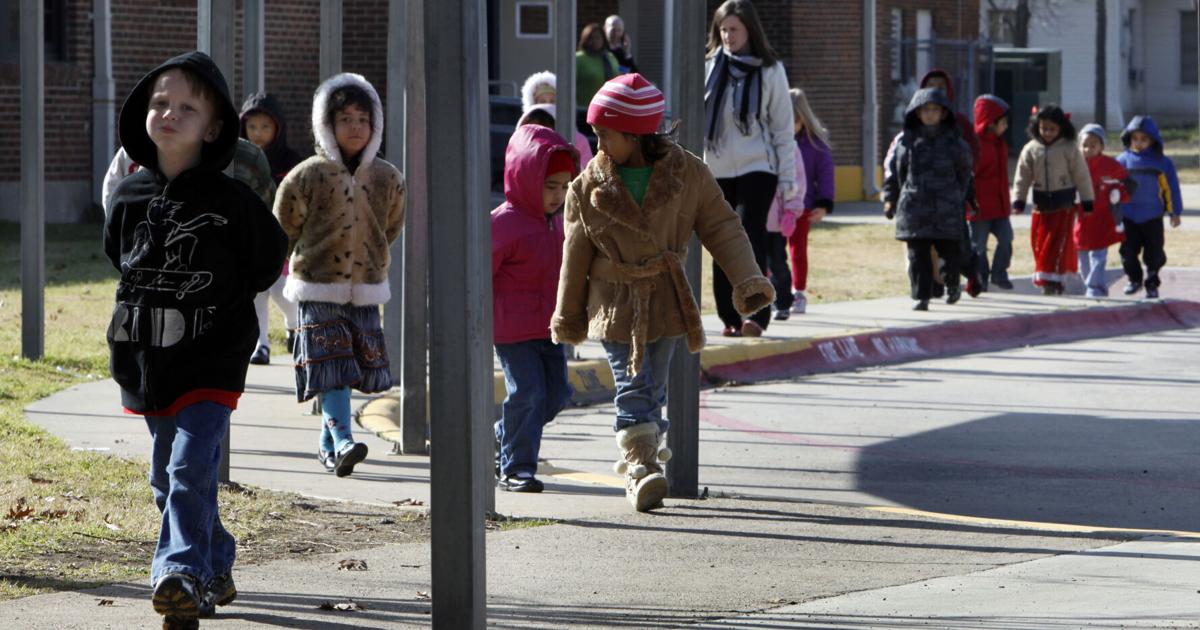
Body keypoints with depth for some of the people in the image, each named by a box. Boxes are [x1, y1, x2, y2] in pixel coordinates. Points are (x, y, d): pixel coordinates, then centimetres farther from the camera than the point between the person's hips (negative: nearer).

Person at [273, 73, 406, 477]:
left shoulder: (387, 179, 3)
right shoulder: (308, 176, -7)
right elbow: (284, 228, 6)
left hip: (365, 291, 4)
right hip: (318, 291, -4)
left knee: (351, 367, 8)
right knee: (331, 367, -14)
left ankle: (327, 443, 22)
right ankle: (342, 442, -24)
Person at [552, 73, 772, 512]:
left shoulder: (685, 173, -5)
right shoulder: (590, 187, -3)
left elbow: (721, 228, -2)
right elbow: (576, 256, 5)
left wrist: (747, 278, -14)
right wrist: (568, 317, 10)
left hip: (667, 300, 1)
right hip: (615, 300, -1)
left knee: (653, 387, 9)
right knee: (632, 385, -12)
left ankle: (638, 469, 21)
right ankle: (640, 465, -18)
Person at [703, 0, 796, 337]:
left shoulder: (770, 70, 1)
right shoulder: (710, 69, 6)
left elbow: (783, 128, 2)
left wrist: (788, 180, -2)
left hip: (757, 168, -3)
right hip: (716, 170, 3)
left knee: (749, 237, -15)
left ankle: (755, 314, -18)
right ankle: (731, 317, 9)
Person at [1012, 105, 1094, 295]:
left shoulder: (1069, 149, -4)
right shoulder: (1031, 149, 4)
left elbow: (1081, 176, 0)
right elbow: (1023, 177, 5)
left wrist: (1087, 201, -1)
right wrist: (1018, 200, -3)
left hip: (1063, 206, -4)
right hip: (1041, 207, 4)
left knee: (1058, 246, -9)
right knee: (1040, 246, 7)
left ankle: (1053, 282, -9)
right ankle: (1045, 282, 18)